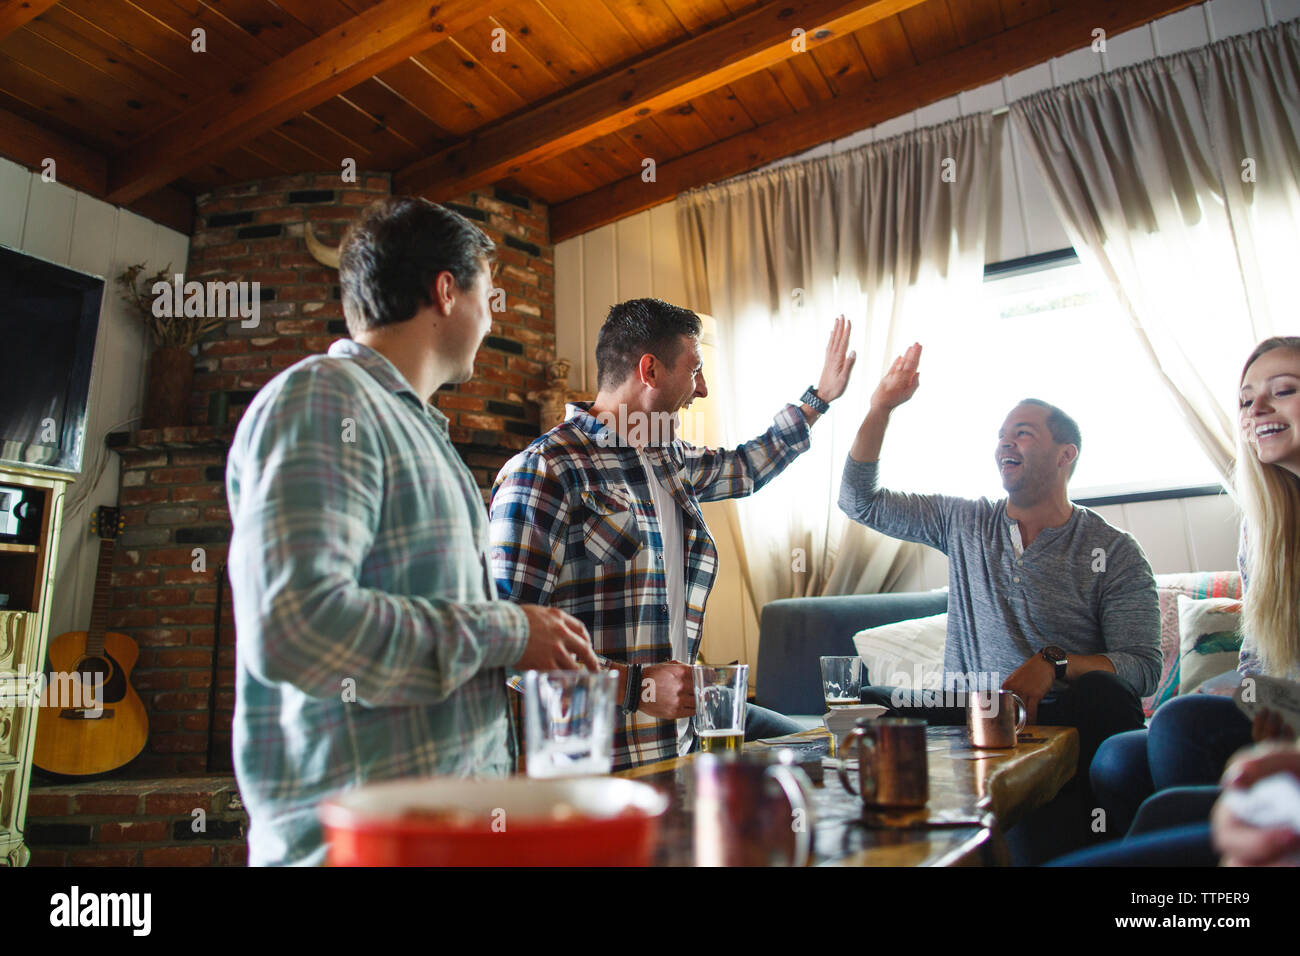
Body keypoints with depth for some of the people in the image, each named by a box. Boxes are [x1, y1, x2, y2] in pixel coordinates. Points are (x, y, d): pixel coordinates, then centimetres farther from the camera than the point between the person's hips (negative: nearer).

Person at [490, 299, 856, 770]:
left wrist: (820, 397, 41)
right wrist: (636, 685, -25)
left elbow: (743, 467, 35)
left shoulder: (670, 458, 12)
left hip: (680, 723, 9)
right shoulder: (545, 471, -16)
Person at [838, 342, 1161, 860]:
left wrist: (1053, 664, -24)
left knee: (1100, 692, -36)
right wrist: (881, 407, 2)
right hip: (966, 715, 3)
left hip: (1057, 721, -2)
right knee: (865, 703, -22)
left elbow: (1142, 666, -5)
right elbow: (860, 501, 11)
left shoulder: (1115, 553, 2)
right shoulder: (964, 522, 12)